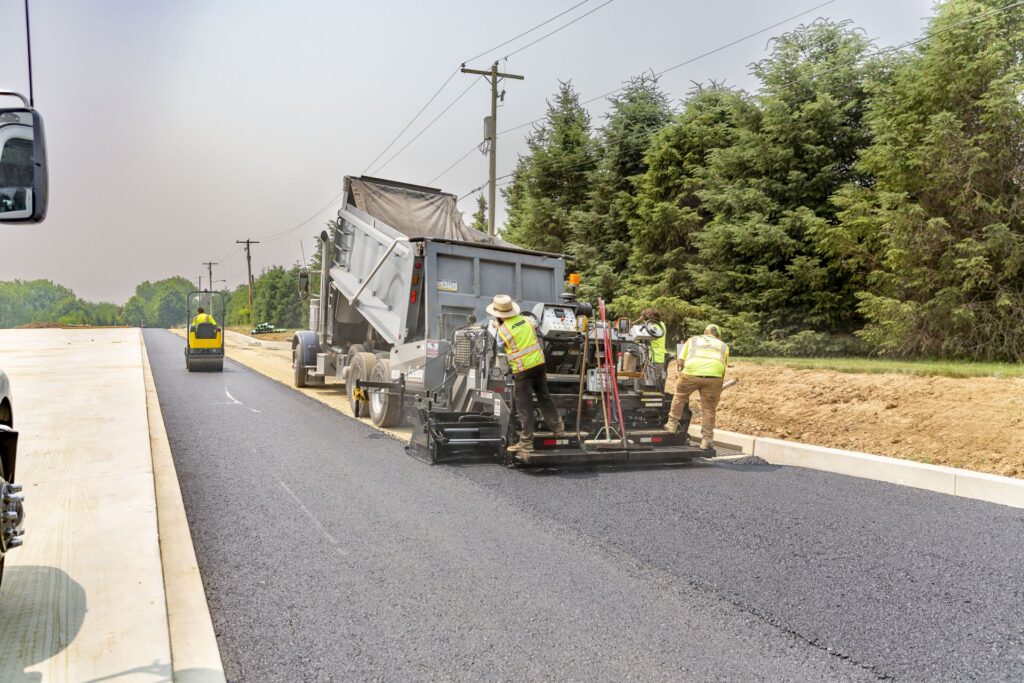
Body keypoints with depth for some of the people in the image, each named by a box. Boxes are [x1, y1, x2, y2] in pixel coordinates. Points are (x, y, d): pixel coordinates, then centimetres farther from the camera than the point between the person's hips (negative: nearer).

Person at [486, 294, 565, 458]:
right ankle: (558, 427, 33)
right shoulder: (525, 320, 3)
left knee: (525, 406, 1)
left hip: (522, 370, -5)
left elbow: (500, 350, 5)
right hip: (539, 363, 5)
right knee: (544, 397, 21)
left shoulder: (502, 330, -10)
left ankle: (526, 443, 5)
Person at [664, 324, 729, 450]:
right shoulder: (723, 346, 32)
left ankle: (672, 425, 31)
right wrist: (718, 390, 32)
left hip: (692, 371, 0)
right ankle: (707, 440, 15)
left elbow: (680, 361, 18)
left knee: (680, 396, 25)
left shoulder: (692, 340, 30)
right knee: (708, 409, 11)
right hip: (714, 375, 0)